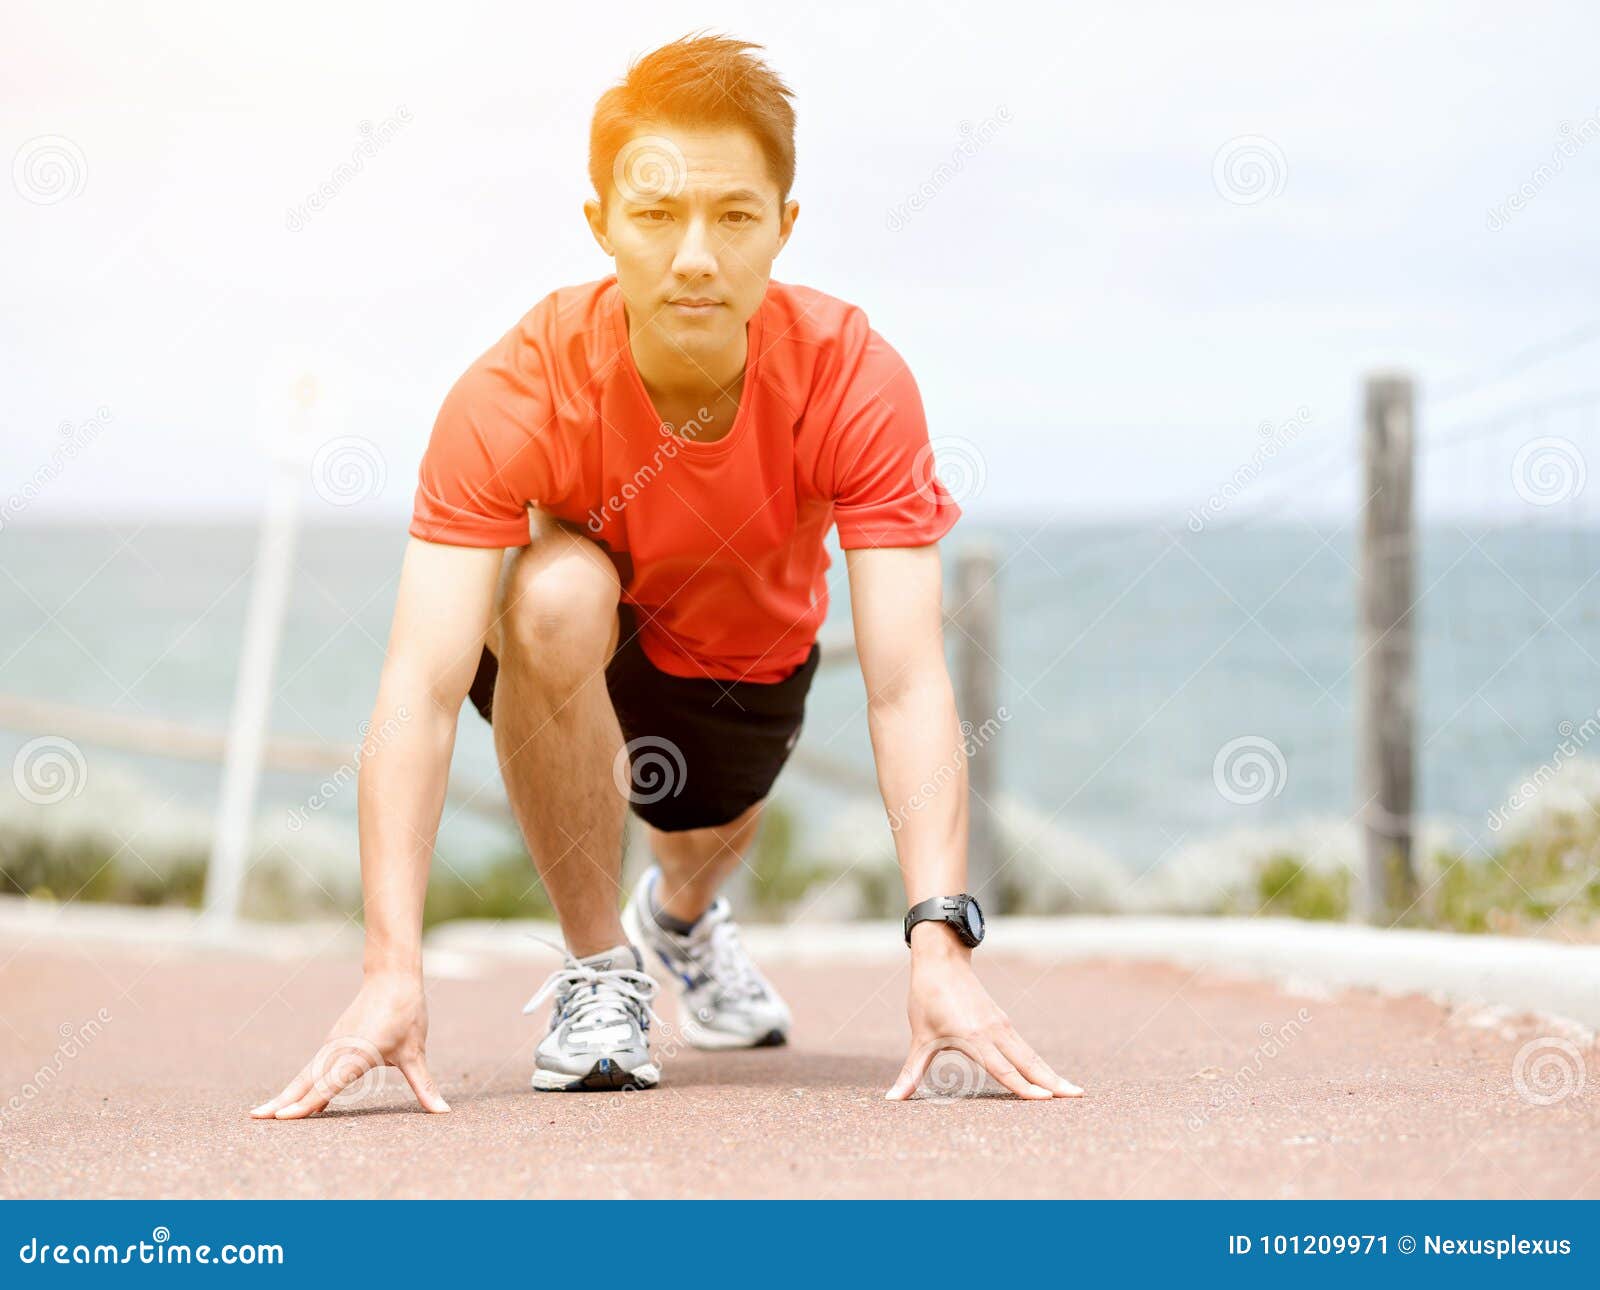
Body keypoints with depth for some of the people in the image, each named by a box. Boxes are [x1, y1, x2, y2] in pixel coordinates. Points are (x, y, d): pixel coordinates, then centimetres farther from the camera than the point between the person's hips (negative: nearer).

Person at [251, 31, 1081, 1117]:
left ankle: (685, 915, 42)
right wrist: (393, 972, -52)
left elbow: (907, 684, -36)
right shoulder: (515, 397, -34)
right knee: (558, 590, -33)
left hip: (751, 667, 4)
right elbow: (422, 689, -41)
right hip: (566, 657, -4)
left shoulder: (854, 382, -31)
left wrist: (941, 948, -49)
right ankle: (598, 966, -14)